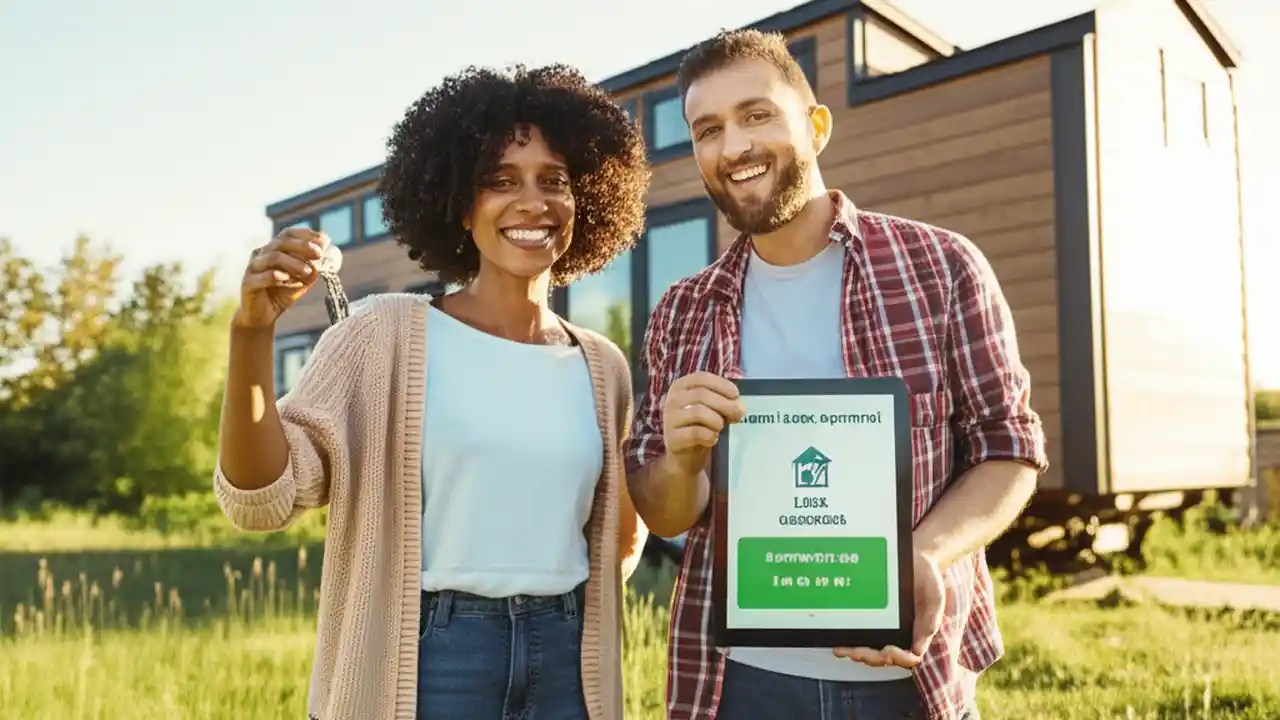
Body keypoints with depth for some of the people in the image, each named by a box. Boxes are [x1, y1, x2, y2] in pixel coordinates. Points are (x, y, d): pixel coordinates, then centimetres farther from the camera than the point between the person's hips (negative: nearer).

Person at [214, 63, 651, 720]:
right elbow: (262, 499, -14)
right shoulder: (387, 333, -7)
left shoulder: (602, 367, 5)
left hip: (567, 667, 4)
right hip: (426, 663, -3)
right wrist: (251, 333, -26)